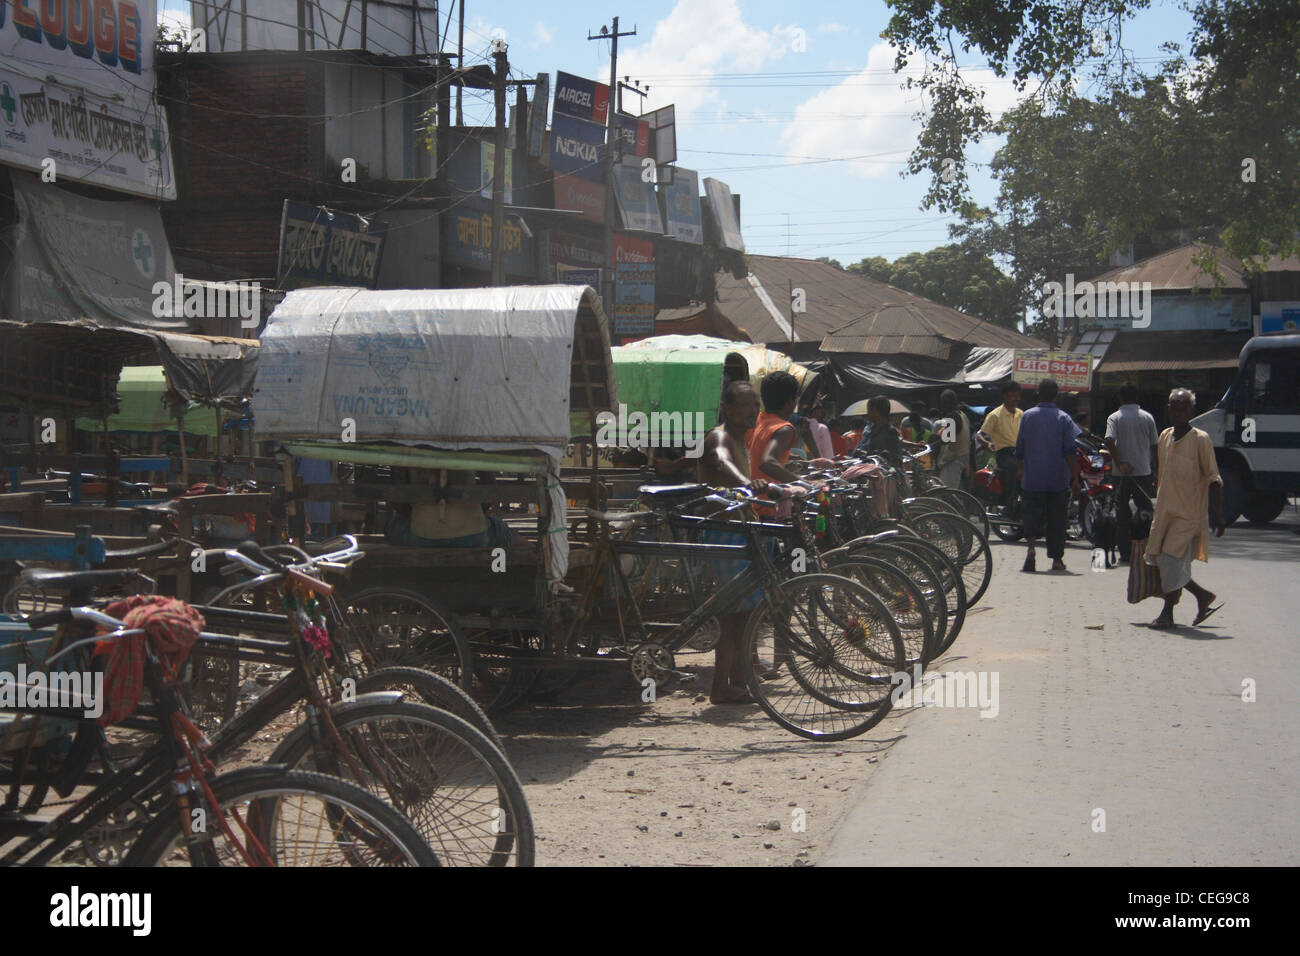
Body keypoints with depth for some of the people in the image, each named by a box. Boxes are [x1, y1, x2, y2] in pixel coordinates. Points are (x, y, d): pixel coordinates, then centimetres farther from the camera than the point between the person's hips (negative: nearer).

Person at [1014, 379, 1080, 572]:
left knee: (1032, 513, 4)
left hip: (1032, 478, 0)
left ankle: (1031, 543, -24)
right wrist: (1075, 474, 0)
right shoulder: (1064, 418, -4)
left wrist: (1020, 469, 19)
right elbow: (1070, 451, -8)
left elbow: (1019, 449, 4)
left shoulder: (1027, 416, 0)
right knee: (1057, 518, 8)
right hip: (1059, 479, 0)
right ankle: (1057, 559, 11)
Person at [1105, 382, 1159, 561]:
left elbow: (1109, 441, -19)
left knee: (1122, 512, 5)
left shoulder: (1115, 418, -2)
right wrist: (1156, 472, 14)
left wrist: (1119, 463, -14)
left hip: (1122, 472, -1)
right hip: (1144, 471, 1)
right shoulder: (1147, 417, 4)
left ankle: (1125, 552, 3)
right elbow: (1155, 446, 7)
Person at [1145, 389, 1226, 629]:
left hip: (1189, 514, -7)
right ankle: (1203, 596, 22)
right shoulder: (1164, 437, 10)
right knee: (1159, 559, 5)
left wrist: (1218, 516, -14)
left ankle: (1167, 613, 3)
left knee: (1172, 559, -9)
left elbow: (1213, 480, -9)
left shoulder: (1200, 440, -9)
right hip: (1165, 511, 7)